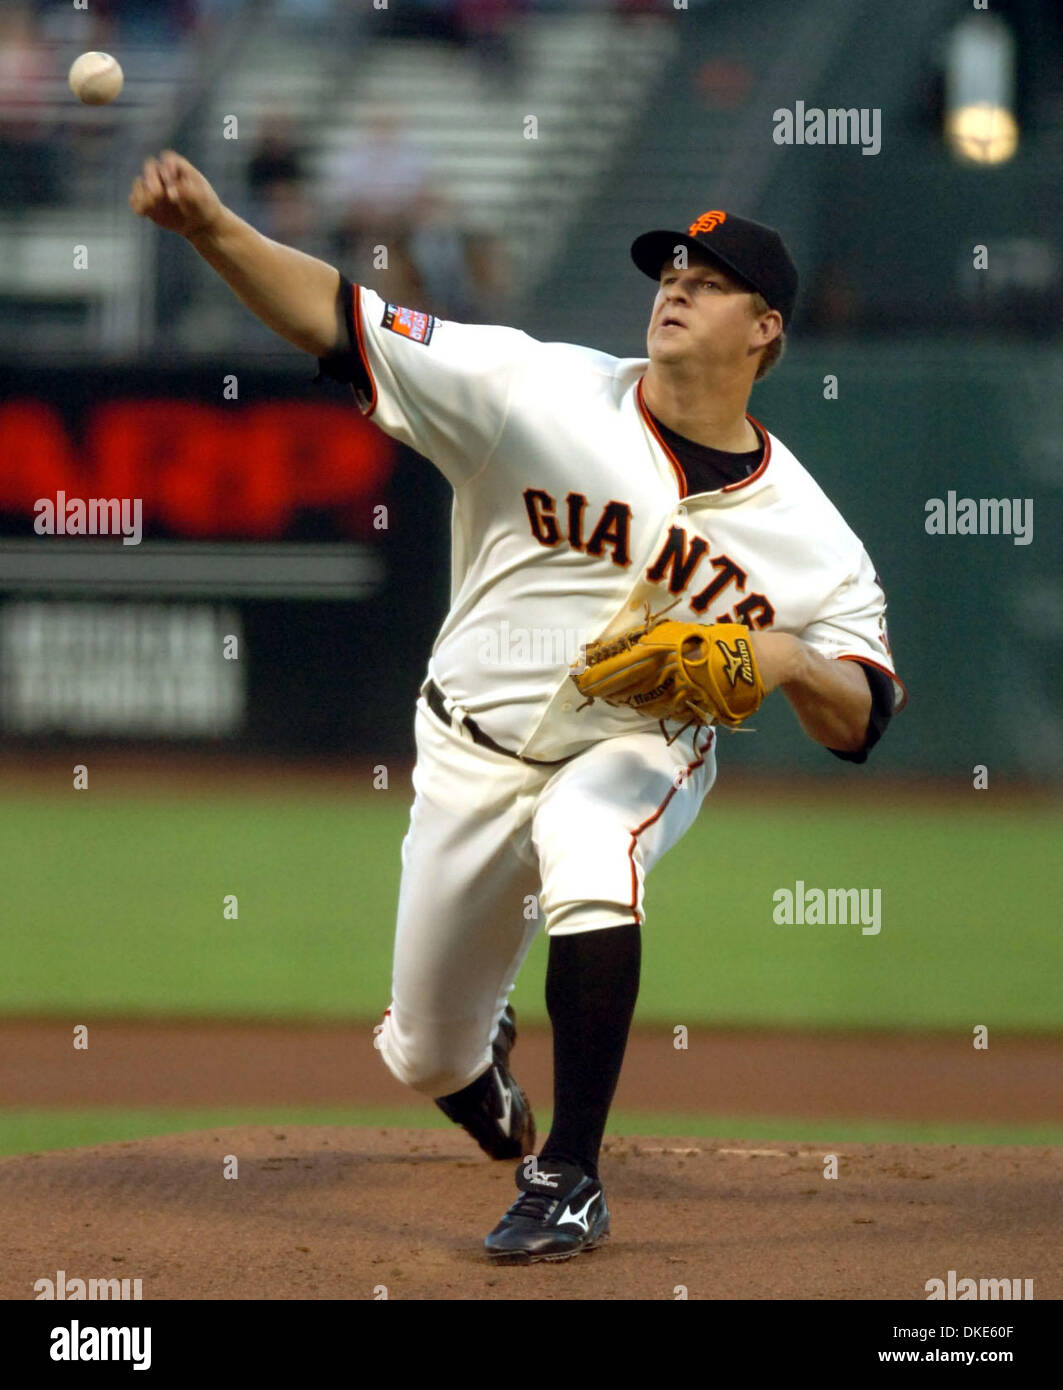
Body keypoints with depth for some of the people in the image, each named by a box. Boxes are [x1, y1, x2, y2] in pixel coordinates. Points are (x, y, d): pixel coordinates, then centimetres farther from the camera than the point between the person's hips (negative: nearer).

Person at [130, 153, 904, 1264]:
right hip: (471, 755, 1)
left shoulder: (809, 535, -10)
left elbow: (859, 723, -6)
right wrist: (214, 230, -35)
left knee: (587, 844, -38)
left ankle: (569, 1183, -29)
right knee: (427, 1058, 9)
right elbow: (344, 323, -20)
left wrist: (790, 662, -28)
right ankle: (485, 1066, 53)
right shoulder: (539, 392, -14)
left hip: (638, 754, -1)